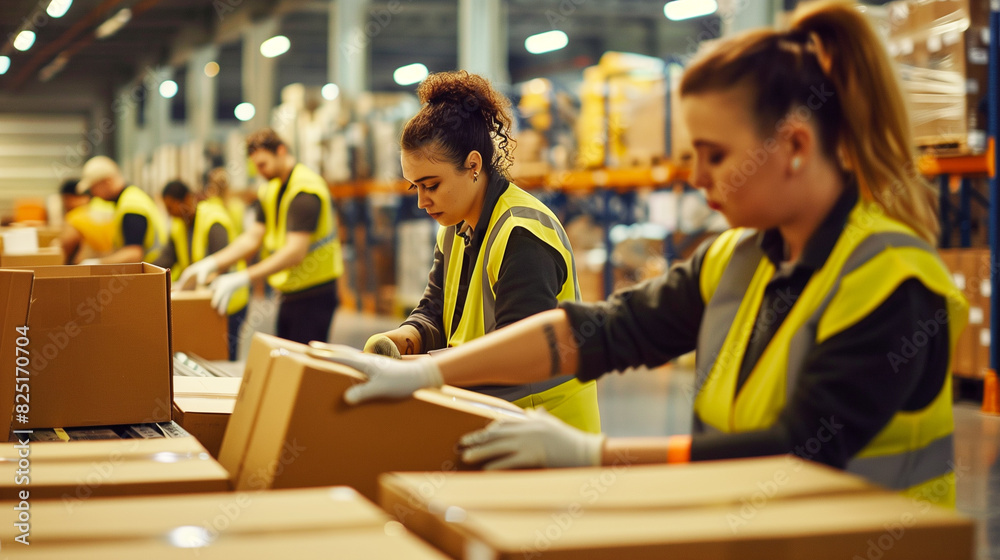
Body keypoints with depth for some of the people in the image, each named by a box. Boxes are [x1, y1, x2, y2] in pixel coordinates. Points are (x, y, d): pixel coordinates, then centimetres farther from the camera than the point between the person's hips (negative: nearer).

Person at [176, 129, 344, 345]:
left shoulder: (305, 188, -19)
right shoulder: (271, 189, 12)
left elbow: (296, 251, -27)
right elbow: (253, 237, 9)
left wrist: (243, 278, -31)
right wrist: (211, 263, -5)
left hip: (314, 294, -9)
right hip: (290, 294, 9)